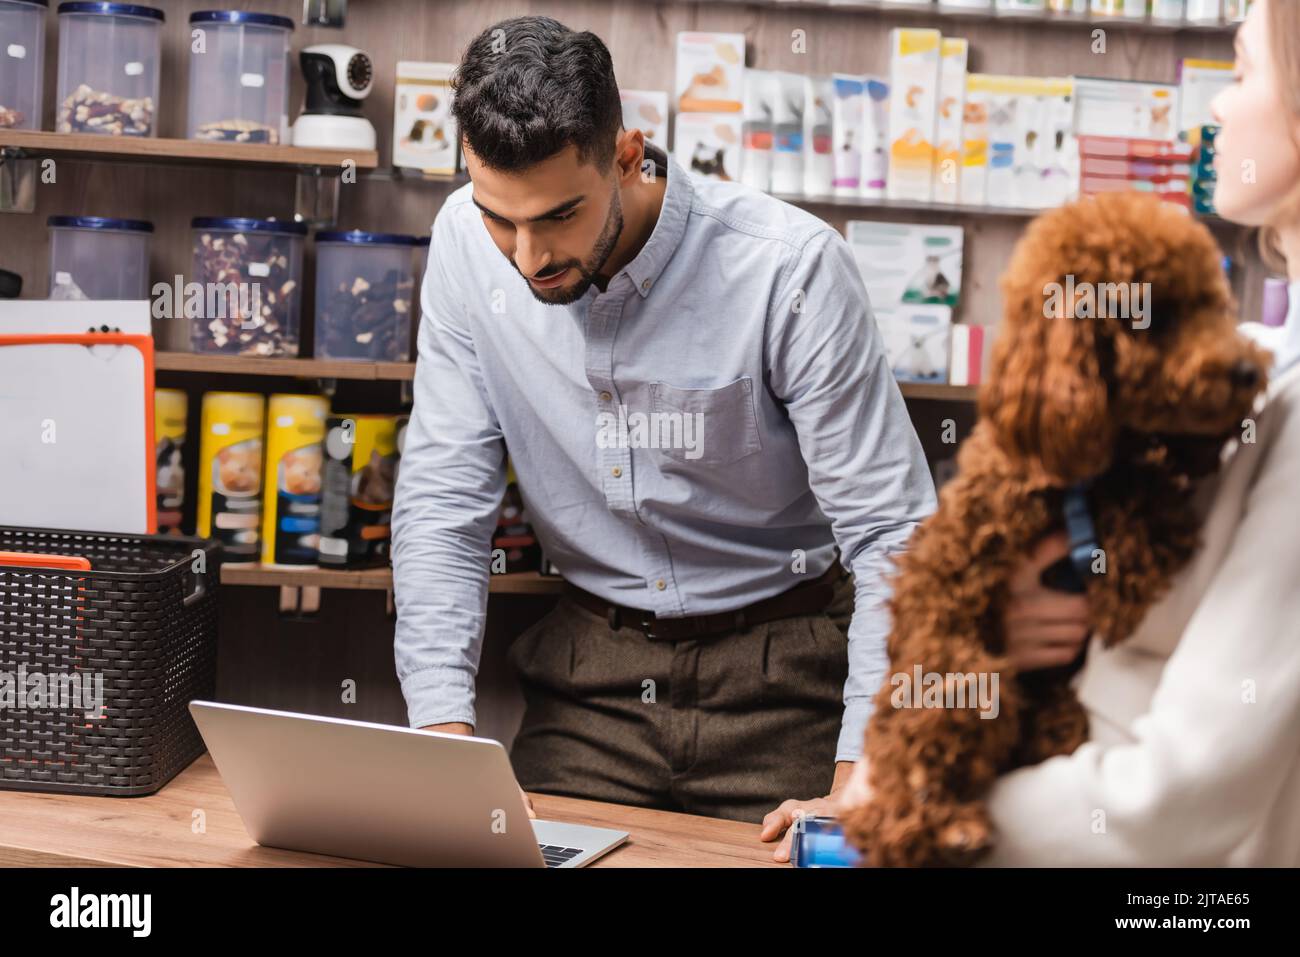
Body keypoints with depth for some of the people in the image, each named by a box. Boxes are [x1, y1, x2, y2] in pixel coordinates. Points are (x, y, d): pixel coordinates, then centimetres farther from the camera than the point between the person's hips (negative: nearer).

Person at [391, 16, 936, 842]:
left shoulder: (790, 268, -23)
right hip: (591, 663, 3)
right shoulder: (467, 244, -11)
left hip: (777, 675, -3)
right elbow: (444, 500, -6)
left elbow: (894, 536, -19)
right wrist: (447, 739, -18)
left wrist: (856, 793, -26)